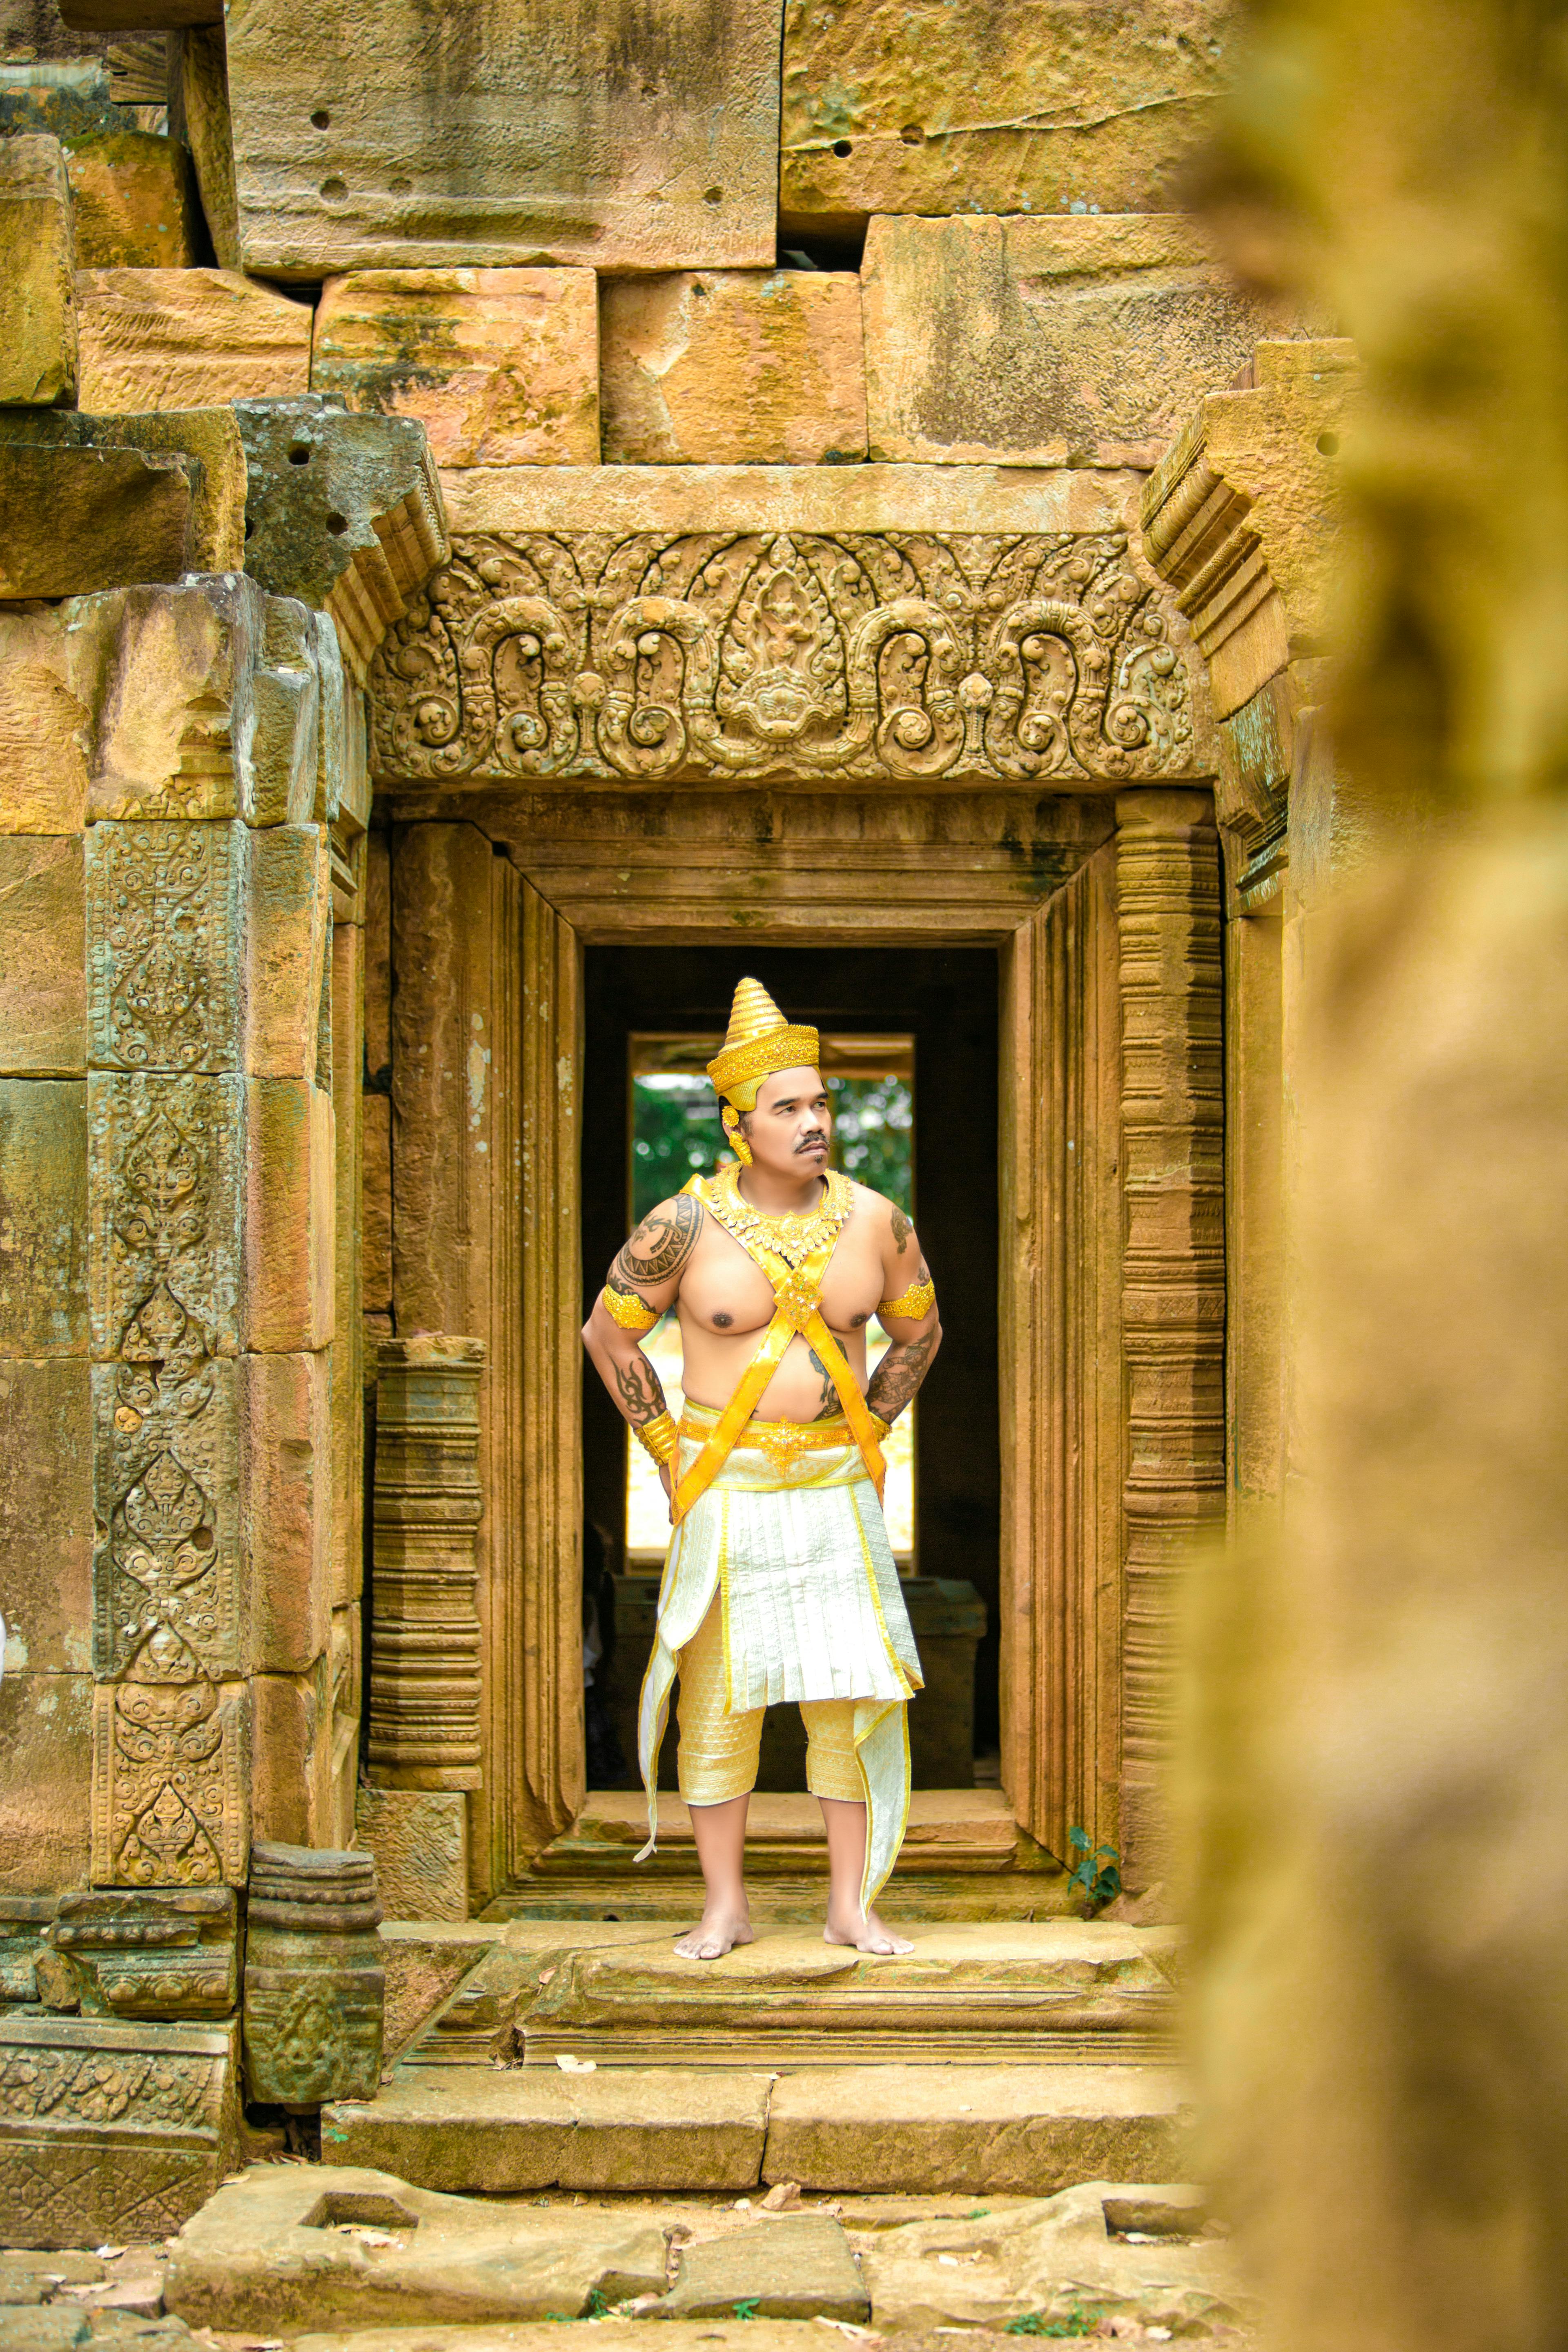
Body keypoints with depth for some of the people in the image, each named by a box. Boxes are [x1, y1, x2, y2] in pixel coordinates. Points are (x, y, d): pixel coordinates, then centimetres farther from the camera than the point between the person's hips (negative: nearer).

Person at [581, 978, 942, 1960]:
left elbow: (919, 1332, 15)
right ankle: (726, 1908, 12)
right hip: (725, 1491, -2)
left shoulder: (874, 1219, -1)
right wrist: (671, 1453, 0)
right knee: (718, 1692, 2)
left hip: (837, 1490, 2)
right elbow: (608, 1334, 3)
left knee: (852, 1691, 1)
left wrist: (867, 1437, 8)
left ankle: (853, 1907, 11)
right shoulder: (685, 1225, -9)